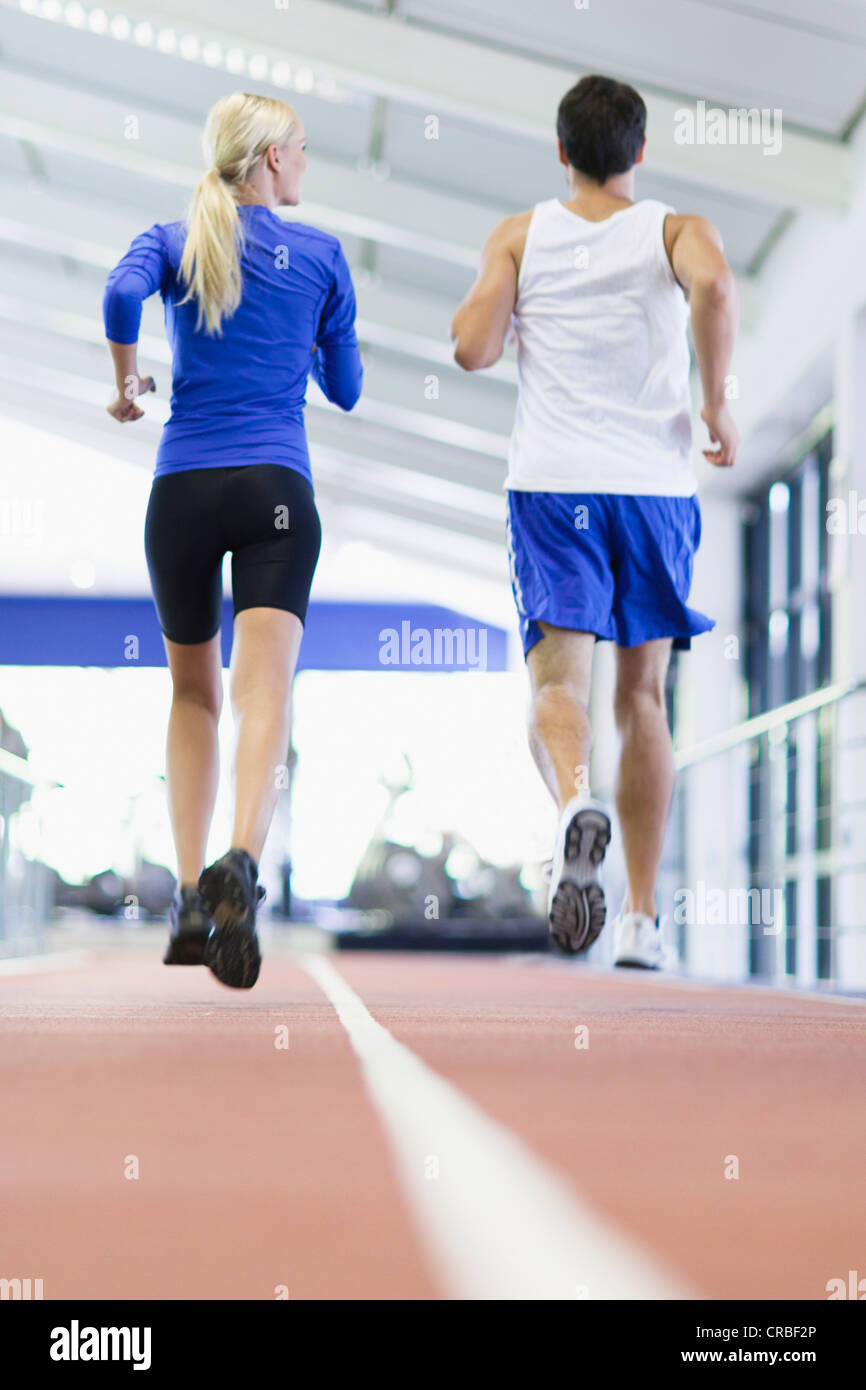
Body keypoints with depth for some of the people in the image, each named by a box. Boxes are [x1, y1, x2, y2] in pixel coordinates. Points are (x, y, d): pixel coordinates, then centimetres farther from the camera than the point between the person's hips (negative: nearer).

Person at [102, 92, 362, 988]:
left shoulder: (174, 241, 8)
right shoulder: (320, 254, 8)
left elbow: (121, 294, -15)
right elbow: (345, 389, 15)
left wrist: (127, 383, 0)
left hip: (182, 491, 2)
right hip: (276, 492, -2)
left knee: (193, 694, 17)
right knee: (264, 693, -14)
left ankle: (190, 901, 13)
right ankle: (240, 864, -40)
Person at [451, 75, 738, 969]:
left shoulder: (518, 235, 6)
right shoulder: (675, 230, 4)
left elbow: (473, 349, -4)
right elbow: (714, 285, -19)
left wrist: (473, 311, 19)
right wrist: (716, 402, -9)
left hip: (552, 487, -1)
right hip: (656, 485, 1)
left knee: (557, 679, -5)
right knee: (641, 697, 10)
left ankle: (575, 802, -41)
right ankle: (641, 919, 10)